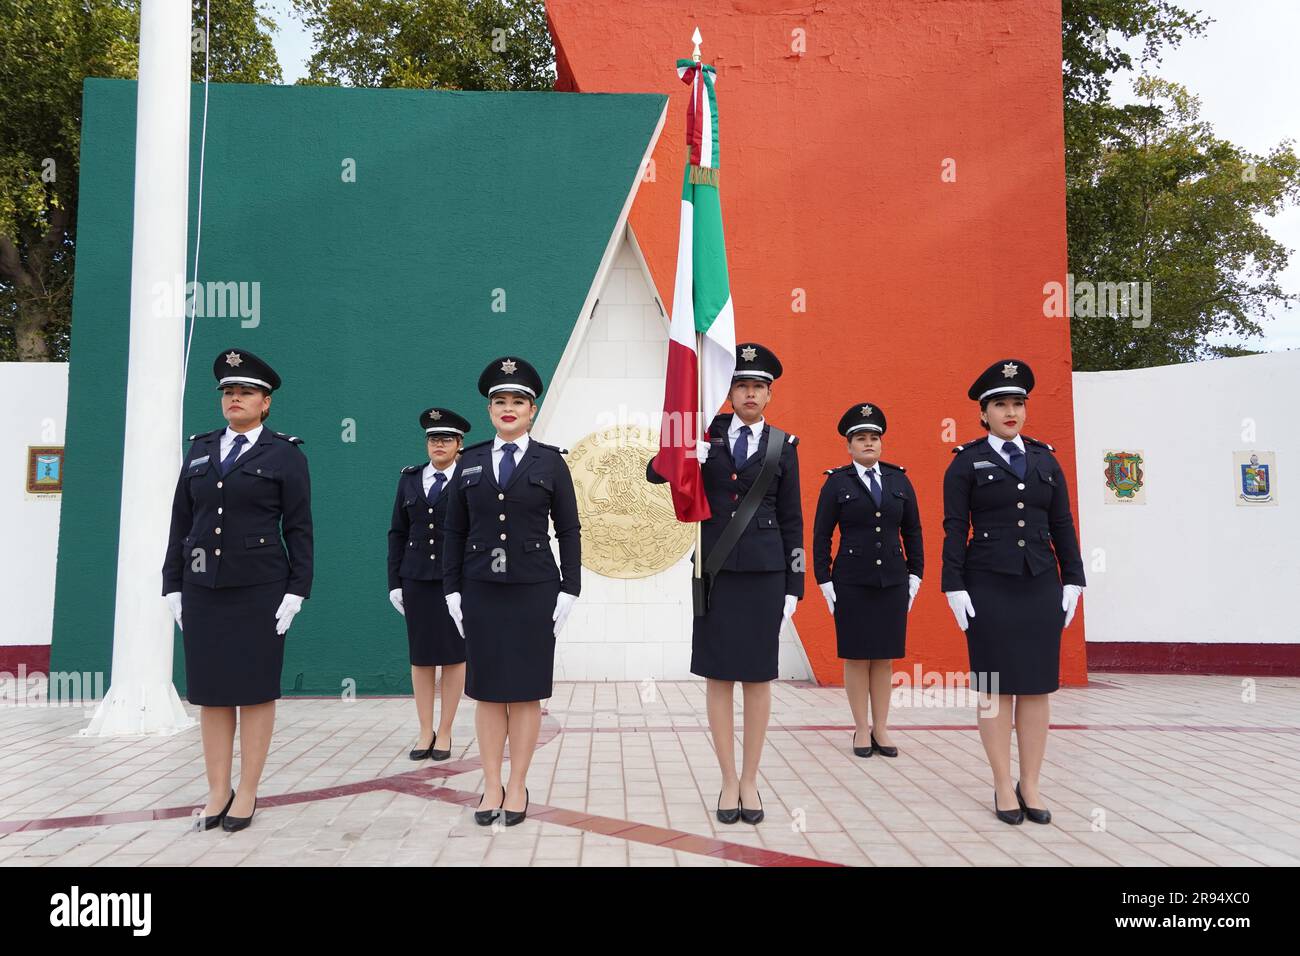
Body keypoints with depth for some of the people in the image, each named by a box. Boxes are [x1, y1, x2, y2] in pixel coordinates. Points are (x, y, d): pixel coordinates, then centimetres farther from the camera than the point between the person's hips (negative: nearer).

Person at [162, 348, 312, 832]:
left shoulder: (285, 455, -1)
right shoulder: (200, 450, 11)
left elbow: (299, 529, -4)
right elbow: (181, 523, 11)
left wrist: (296, 592, -10)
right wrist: (173, 586, 6)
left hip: (259, 588, -4)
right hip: (203, 588, 4)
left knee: (255, 690, 2)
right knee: (210, 691, 8)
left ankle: (247, 793, 12)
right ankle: (218, 792, 18)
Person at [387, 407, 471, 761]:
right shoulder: (410, 479, 8)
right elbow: (398, 533, 8)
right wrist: (394, 582, 3)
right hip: (417, 577, 3)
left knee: (453, 654, 3)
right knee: (420, 655, 7)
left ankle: (445, 733, 13)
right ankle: (425, 732, 17)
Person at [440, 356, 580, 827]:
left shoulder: (550, 462, 2)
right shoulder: (471, 462, 8)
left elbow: (569, 531, 1)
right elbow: (454, 532, 8)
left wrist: (568, 591, -5)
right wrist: (452, 590, 2)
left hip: (533, 589, -2)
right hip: (481, 589, 2)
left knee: (526, 691, 3)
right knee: (487, 690, 6)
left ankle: (518, 787, 14)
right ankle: (492, 786, 16)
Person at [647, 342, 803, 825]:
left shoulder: (783, 447, 5)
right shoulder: (709, 435, 5)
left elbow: (791, 521, 5)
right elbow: (654, 472, -1)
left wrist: (793, 587, 1)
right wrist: (684, 456, -22)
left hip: (765, 572, 0)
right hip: (715, 570, 0)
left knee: (758, 676, 5)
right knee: (718, 676, 4)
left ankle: (750, 781, 17)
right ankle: (728, 779, 16)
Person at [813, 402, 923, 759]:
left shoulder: (899, 480, 6)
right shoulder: (836, 482, -1)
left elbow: (912, 531, 10)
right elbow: (821, 535, -1)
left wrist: (915, 576, 5)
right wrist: (824, 581, -5)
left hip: (893, 582, 3)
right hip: (851, 582, -2)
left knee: (885, 658, 7)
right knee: (856, 657, 3)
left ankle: (881, 729, 17)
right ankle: (862, 729, 14)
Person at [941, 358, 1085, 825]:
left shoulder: (1045, 458, 11)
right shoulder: (966, 462, 0)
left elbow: (1062, 524, 11)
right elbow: (954, 528, -4)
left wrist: (1072, 581, 5)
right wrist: (955, 588, -10)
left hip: (1041, 587, 4)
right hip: (988, 588, -3)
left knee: (1037, 687, 5)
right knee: (995, 687, 1)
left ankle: (1030, 785, 15)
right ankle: (1004, 787, 12)